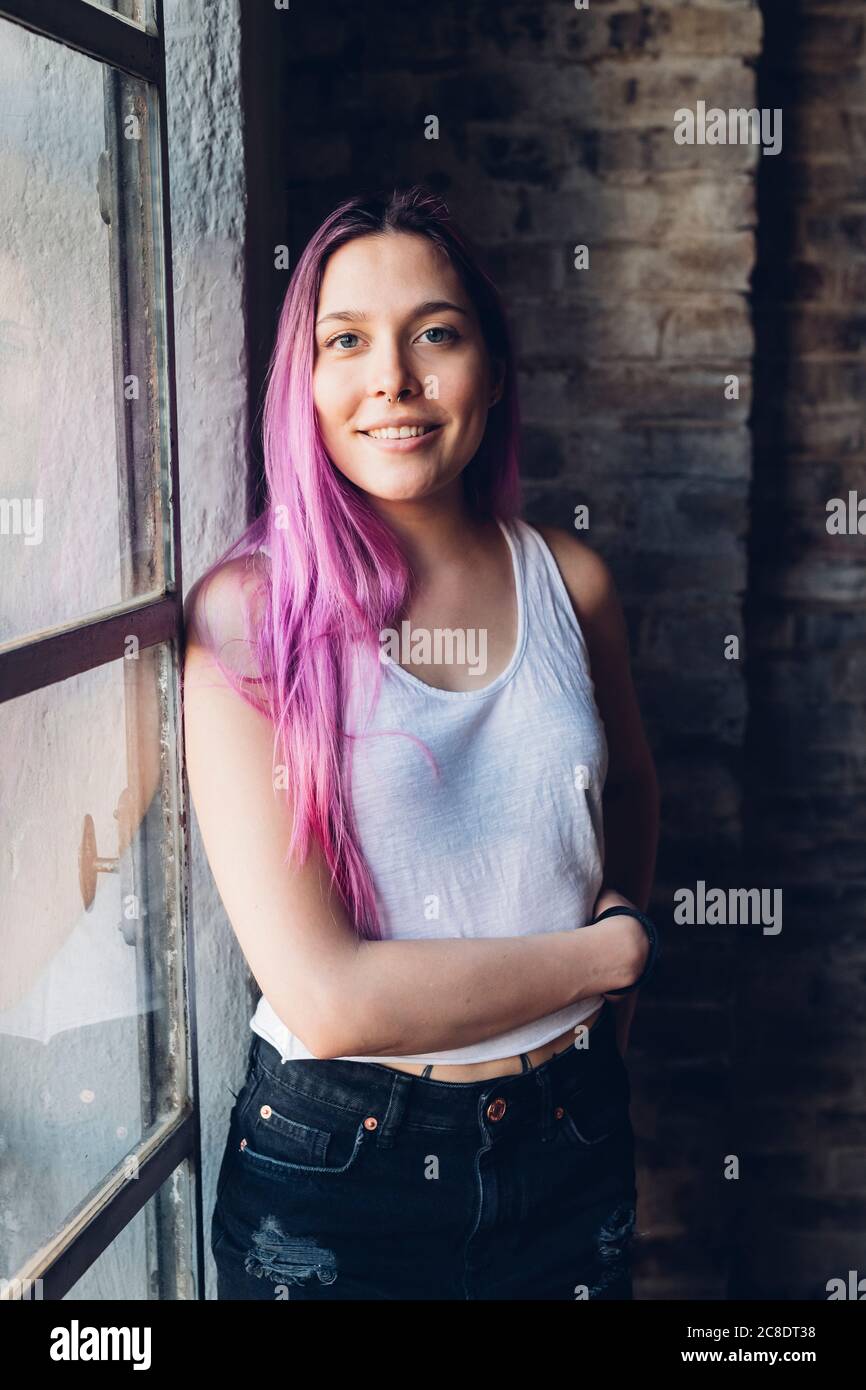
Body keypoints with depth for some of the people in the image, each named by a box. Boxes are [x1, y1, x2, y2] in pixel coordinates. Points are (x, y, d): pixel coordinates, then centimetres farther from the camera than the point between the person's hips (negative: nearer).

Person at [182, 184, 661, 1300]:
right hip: (332, 1169, -3)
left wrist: (618, 960, 10)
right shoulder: (245, 613, -16)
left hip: (569, 1139, 4)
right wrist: (609, 951, -12)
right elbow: (326, 997, -21)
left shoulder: (569, 581, -4)